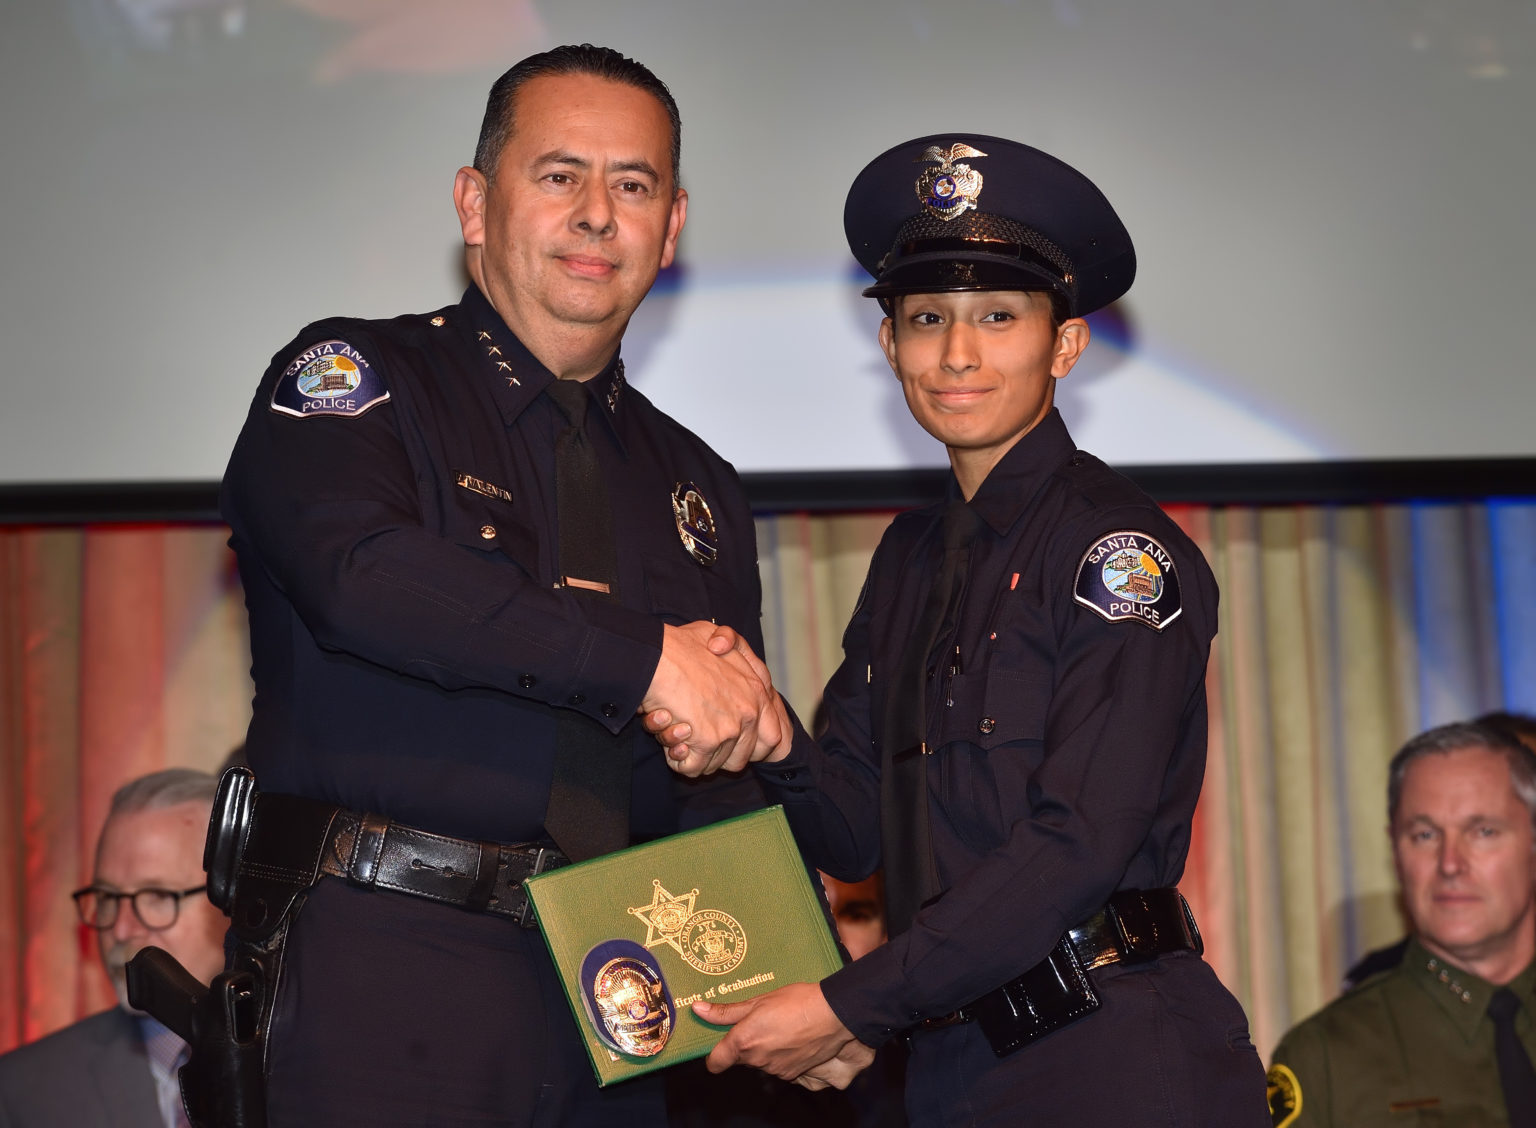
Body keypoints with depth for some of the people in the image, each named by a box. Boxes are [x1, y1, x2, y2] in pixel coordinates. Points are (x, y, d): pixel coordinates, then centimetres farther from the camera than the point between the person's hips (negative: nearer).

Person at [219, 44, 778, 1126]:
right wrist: (645, 657, -22)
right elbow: (358, 572, -20)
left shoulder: (698, 487, 18)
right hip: (390, 968, -5)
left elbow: (725, 791, 18)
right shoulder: (354, 380, 3)